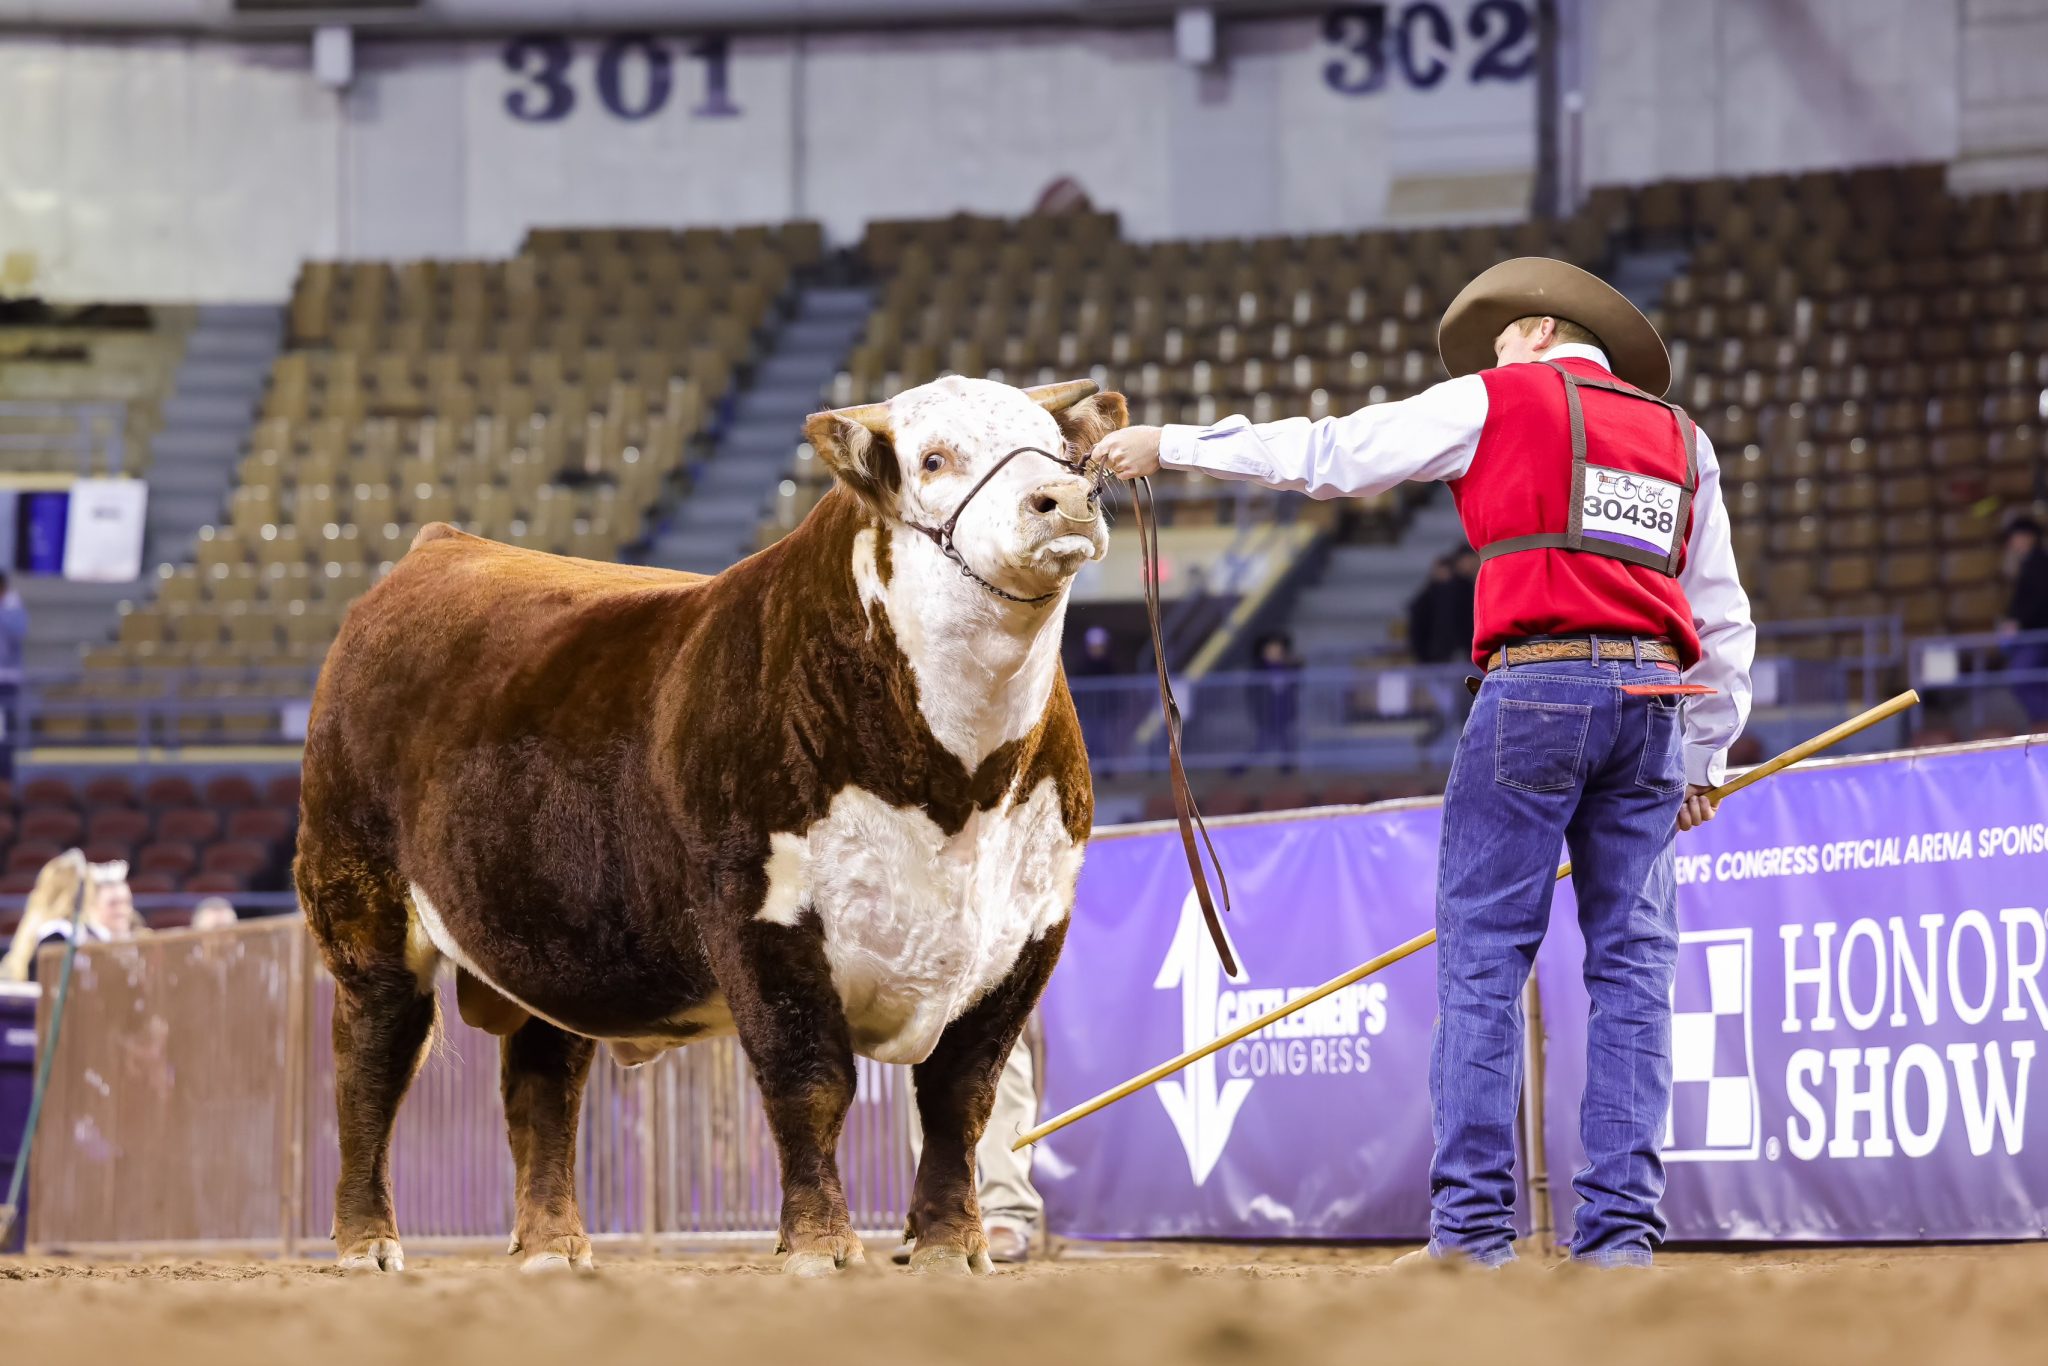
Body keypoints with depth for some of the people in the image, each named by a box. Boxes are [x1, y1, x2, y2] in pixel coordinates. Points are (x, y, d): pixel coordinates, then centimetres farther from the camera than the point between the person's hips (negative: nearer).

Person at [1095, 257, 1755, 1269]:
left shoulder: (1501, 401, 8)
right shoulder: (1681, 439, 22)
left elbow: (1326, 455, 9)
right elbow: (1725, 625, 23)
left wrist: (1169, 446, 17)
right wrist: (1704, 760, 29)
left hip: (1537, 686, -5)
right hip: (1654, 699, 5)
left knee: (1482, 956, -2)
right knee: (1632, 963, 6)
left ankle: (1472, 1223, -7)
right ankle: (1621, 1223, 0)